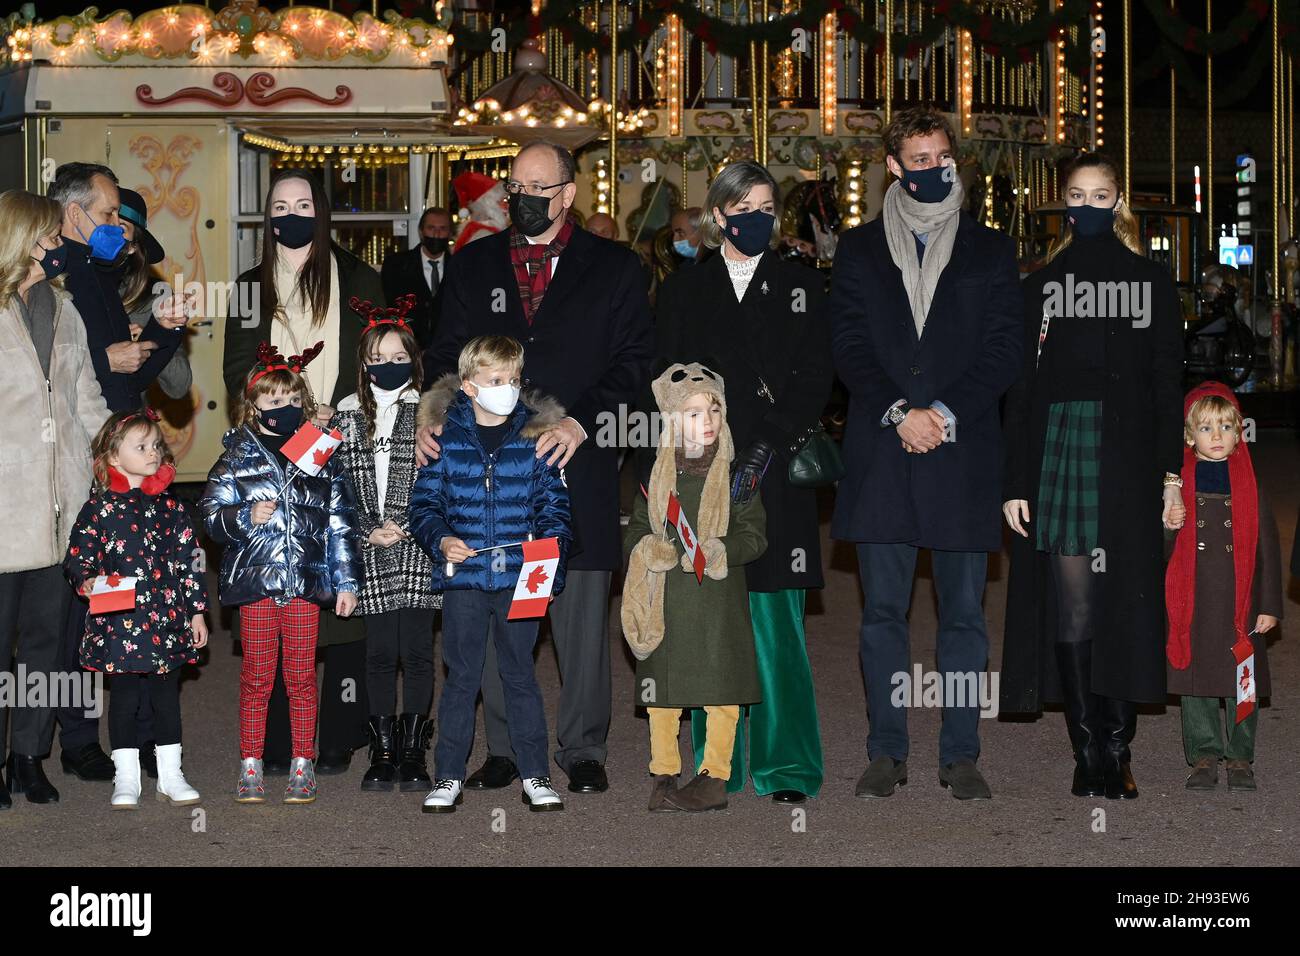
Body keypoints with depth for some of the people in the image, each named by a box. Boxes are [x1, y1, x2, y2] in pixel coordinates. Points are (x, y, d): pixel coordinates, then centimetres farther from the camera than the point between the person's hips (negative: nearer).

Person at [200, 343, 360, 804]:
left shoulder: (322, 456, 7)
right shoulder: (238, 456, 3)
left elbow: (342, 523, 8)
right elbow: (211, 513, 2)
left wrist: (346, 581, 5)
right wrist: (246, 517, -17)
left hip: (306, 581, 1)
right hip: (255, 579, -1)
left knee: (301, 677, 6)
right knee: (256, 678, 5)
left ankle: (302, 765, 15)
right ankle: (250, 766, 14)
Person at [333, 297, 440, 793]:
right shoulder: (347, 414, 9)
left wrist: (404, 525, -12)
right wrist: (368, 530, -6)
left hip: (418, 547, -2)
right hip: (369, 551, 2)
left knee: (417, 650, 0)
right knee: (379, 652, 4)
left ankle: (413, 751, 8)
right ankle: (383, 751, 11)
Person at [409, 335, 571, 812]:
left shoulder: (536, 434, 3)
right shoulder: (444, 435, 1)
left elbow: (554, 503, 4)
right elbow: (424, 501, 4)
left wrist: (551, 544, -13)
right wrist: (440, 540, -14)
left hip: (520, 576, 0)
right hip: (463, 574, 0)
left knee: (520, 674, 8)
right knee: (461, 676, 6)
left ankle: (536, 776, 16)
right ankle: (448, 777, 14)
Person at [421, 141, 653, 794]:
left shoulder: (613, 269, 6)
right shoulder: (472, 267, 14)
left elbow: (632, 365, 0)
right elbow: (447, 355, 14)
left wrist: (581, 422, -13)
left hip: (578, 464, -2)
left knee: (581, 612, 2)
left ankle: (583, 749, 14)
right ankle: (504, 748, 16)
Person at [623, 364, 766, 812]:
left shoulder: (736, 473, -1)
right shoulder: (657, 475, 7)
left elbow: (753, 534, -3)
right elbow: (634, 529, 12)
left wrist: (715, 552, -20)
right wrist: (650, 548, -10)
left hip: (718, 596, -2)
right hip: (665, 598, 2)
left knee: (720, 690, -1)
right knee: (662, 690, 5)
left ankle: (715, 778, 7)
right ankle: (663, 776, 14)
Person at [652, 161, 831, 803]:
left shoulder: (801, 288, 10)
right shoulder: (683, 291, 12)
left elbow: (814, 381, 2)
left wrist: (766, 451, -11)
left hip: (776, 478, -1)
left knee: (775, 621, -5)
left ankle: (785, 766, 2)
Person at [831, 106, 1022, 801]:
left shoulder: (990, 250, 11)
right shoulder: (859, 249, 12)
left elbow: (1003, 352, 3)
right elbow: (849, 349, 4)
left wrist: (945, 412, -11)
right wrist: (898, 414, -11)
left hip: (963, 450, 0)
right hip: (880, 451, 1)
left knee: (963, 612, 2)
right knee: (883, 611, 3)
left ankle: (960, 755, 8)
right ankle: (887, 752, 10)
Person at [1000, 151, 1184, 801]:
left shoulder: (1151, 281, 10)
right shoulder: (1040, 285, 11)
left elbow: (1168, 381, 7)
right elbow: (1020, 387, 7)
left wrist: (1172, 473, -1)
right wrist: (1014, 481, 0)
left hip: (1128, 457, 0)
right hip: (1058, 449, 0)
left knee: (1124, 600, -2)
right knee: (1071, 608, -3)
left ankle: (1117, 753, 5)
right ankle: (1088, 753, 3)